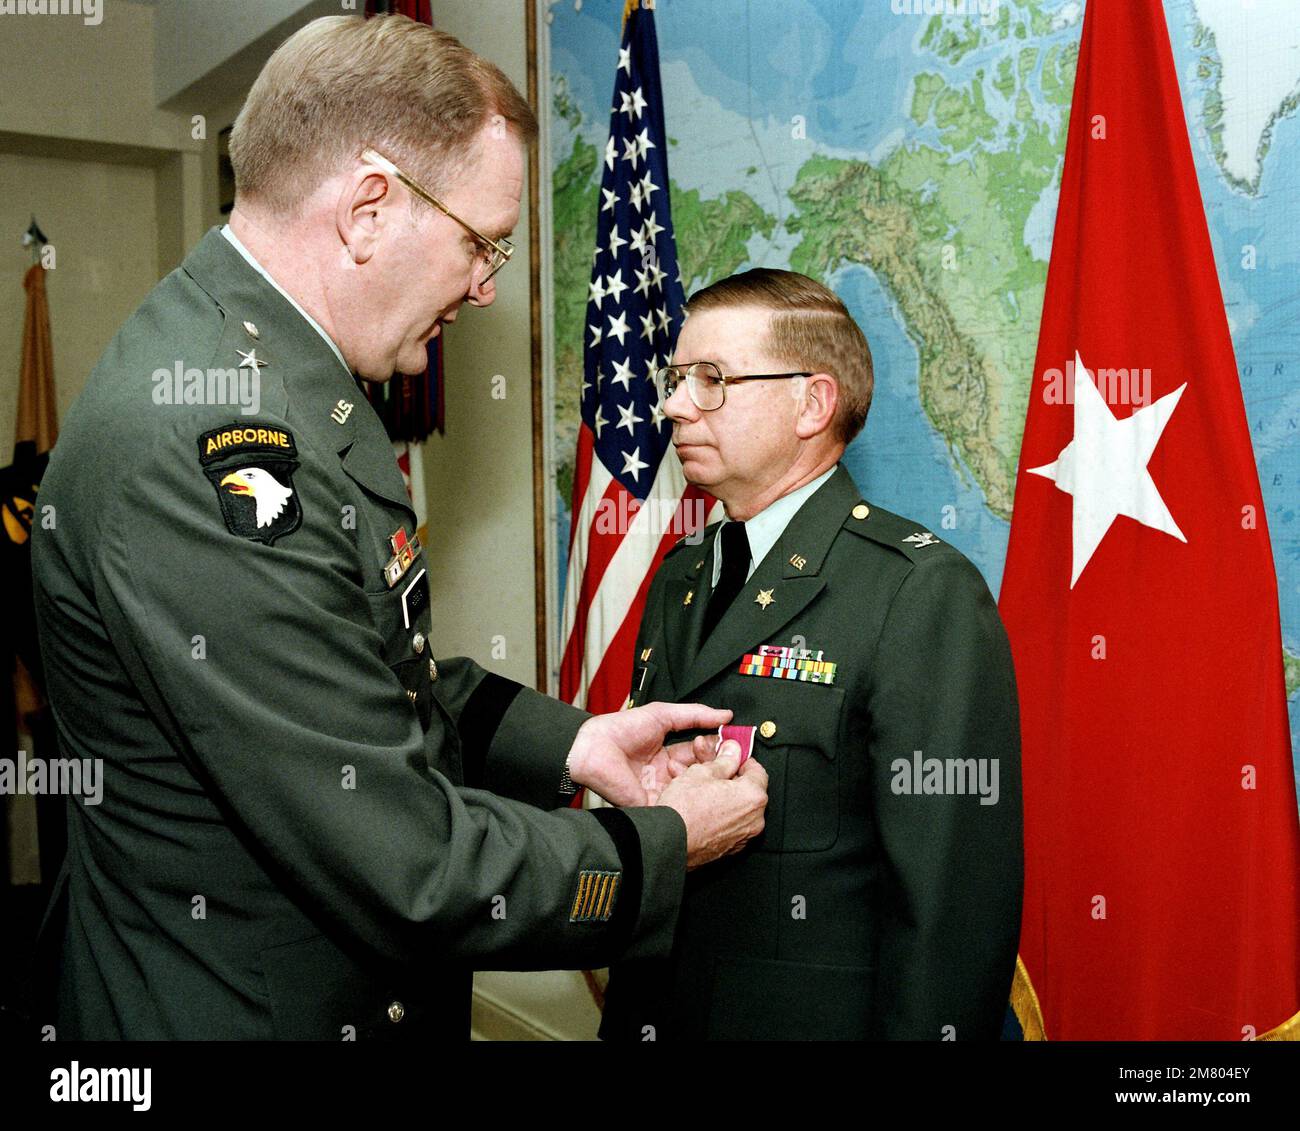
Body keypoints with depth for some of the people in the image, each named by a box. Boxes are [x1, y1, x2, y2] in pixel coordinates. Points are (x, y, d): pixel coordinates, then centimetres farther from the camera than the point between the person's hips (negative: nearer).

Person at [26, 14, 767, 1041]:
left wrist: (570, 743, 0)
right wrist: (664, 843, -14)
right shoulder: (203, 437, -30)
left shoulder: (288, 381, 2)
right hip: (239, 1004, -9)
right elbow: (406, 868, -28)